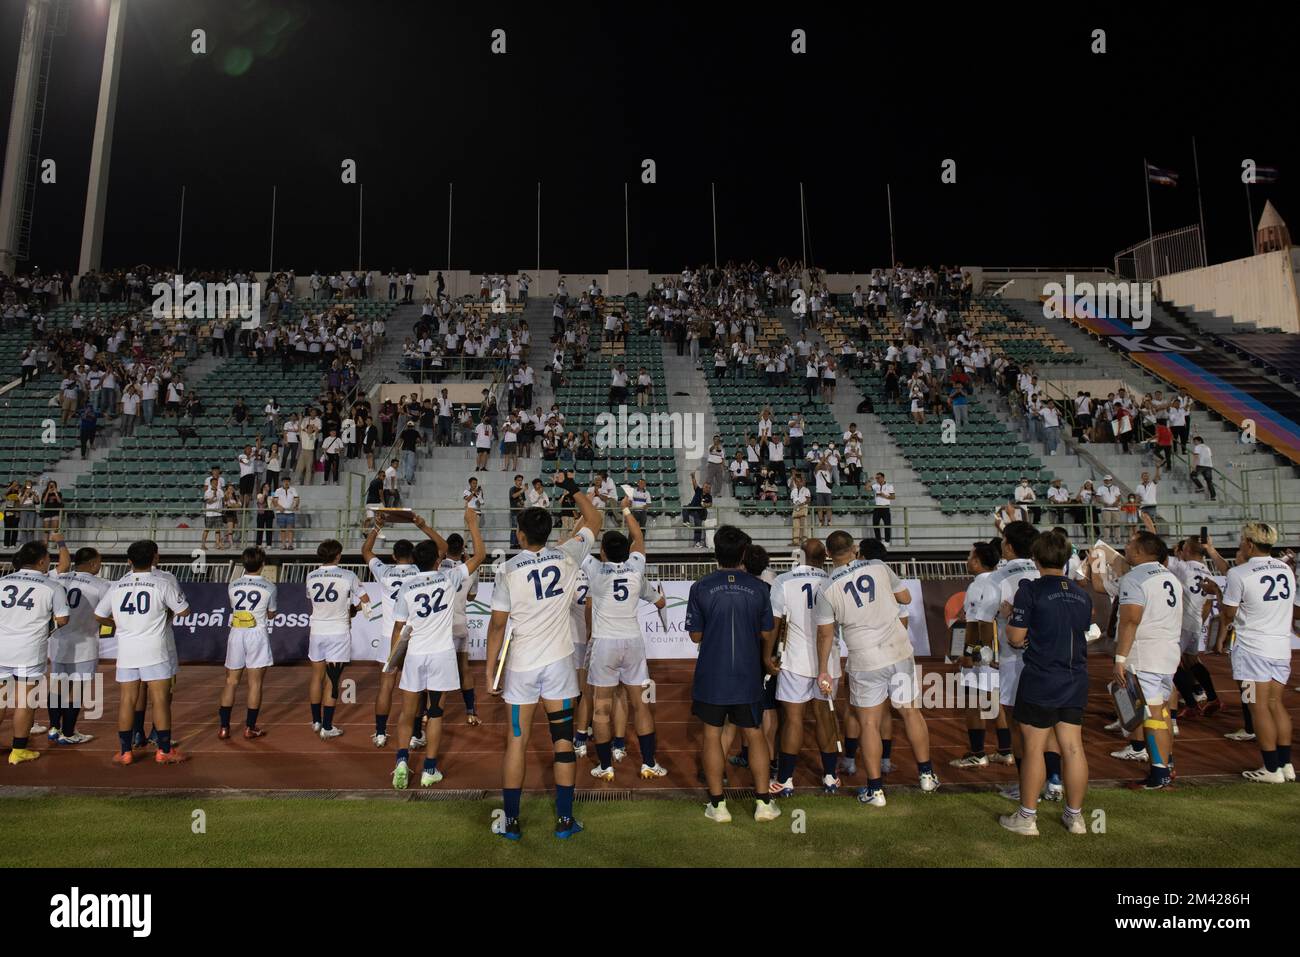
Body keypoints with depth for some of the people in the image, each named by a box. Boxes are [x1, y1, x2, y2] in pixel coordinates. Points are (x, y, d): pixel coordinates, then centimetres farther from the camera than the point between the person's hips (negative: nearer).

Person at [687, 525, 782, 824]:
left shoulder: (701, 588, -10)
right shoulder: (758, 588, -6)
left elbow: (695, 635, -3)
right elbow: (767, 634, 3)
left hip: (711, 676, -1)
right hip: (748, 676, 1)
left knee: (712, 733, 9)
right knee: (754, 733, 13)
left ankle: (717, 804, 14)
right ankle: (763, 802, 17)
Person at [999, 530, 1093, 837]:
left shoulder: (1030, 590, -12)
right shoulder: (1082, 595, 7)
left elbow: (1016, 638, -14)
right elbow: (1081, 632, 17)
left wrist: (1012, 618, 7)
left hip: (1040, 681, -6)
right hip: (1075, 682, 6)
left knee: (1033, 749, 2)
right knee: (1073, 748, 11)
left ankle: (1027, 818, 11)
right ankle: (1075, 816, 21)